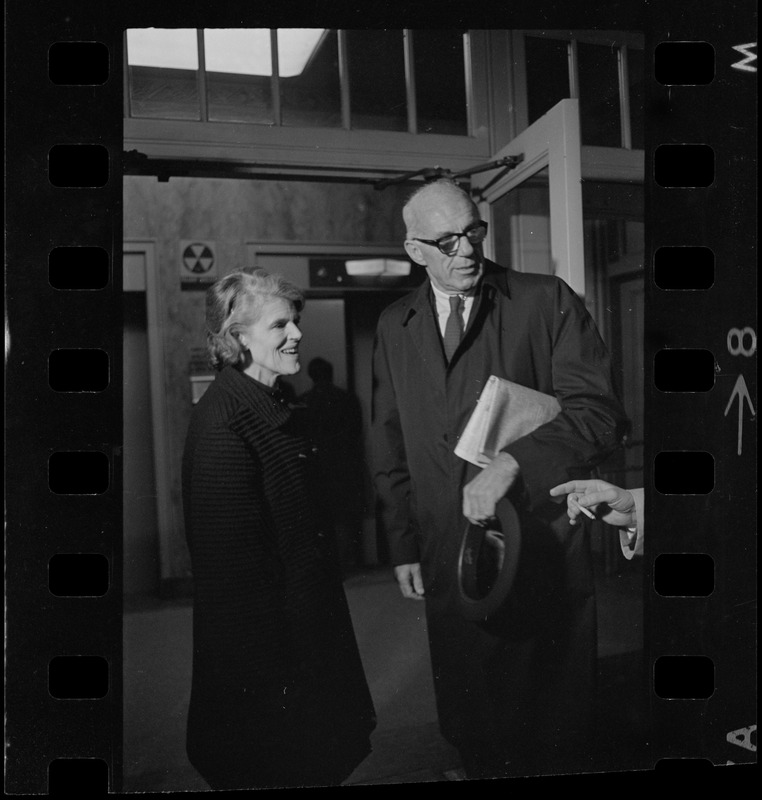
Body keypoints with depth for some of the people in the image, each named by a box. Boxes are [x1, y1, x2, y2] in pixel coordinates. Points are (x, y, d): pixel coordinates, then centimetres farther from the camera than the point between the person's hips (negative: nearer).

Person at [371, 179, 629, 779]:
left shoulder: (548, 302, -4)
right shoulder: (394, 326, 7)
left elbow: (599, 414, -11)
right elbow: (391, 450, 10)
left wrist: (512, 463, -24)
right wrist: (403, 548, 7)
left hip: (545, 555, -3)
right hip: (447, 562, 3)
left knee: (554, 728, 14)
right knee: (471, 726, 18)